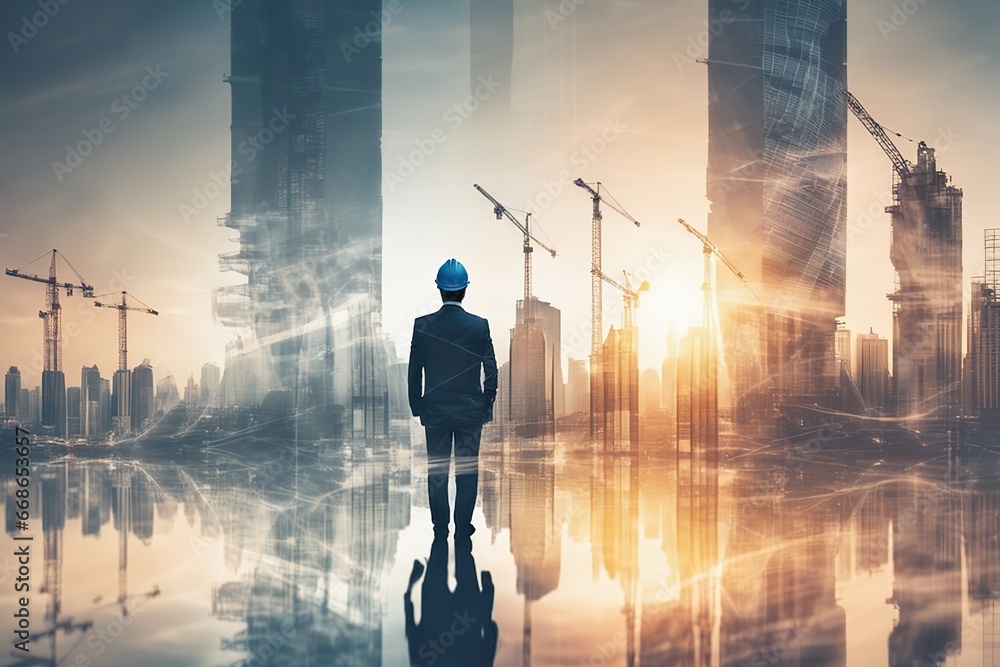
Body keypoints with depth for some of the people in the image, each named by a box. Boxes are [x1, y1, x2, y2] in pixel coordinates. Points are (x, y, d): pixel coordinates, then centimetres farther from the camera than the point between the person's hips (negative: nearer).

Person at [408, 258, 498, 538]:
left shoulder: (422, 325, -8)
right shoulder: (480, 325, -10)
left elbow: (414, 372, -2)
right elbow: (491, 371, -5)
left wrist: (416, 407, 9)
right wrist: (487, 405, 7)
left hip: (435, 410, 1)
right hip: (470, 410, -1)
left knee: (436, 470, 11)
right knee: (467, 471, 9)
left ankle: (440, 527, 17)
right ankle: (463, 527, 14)